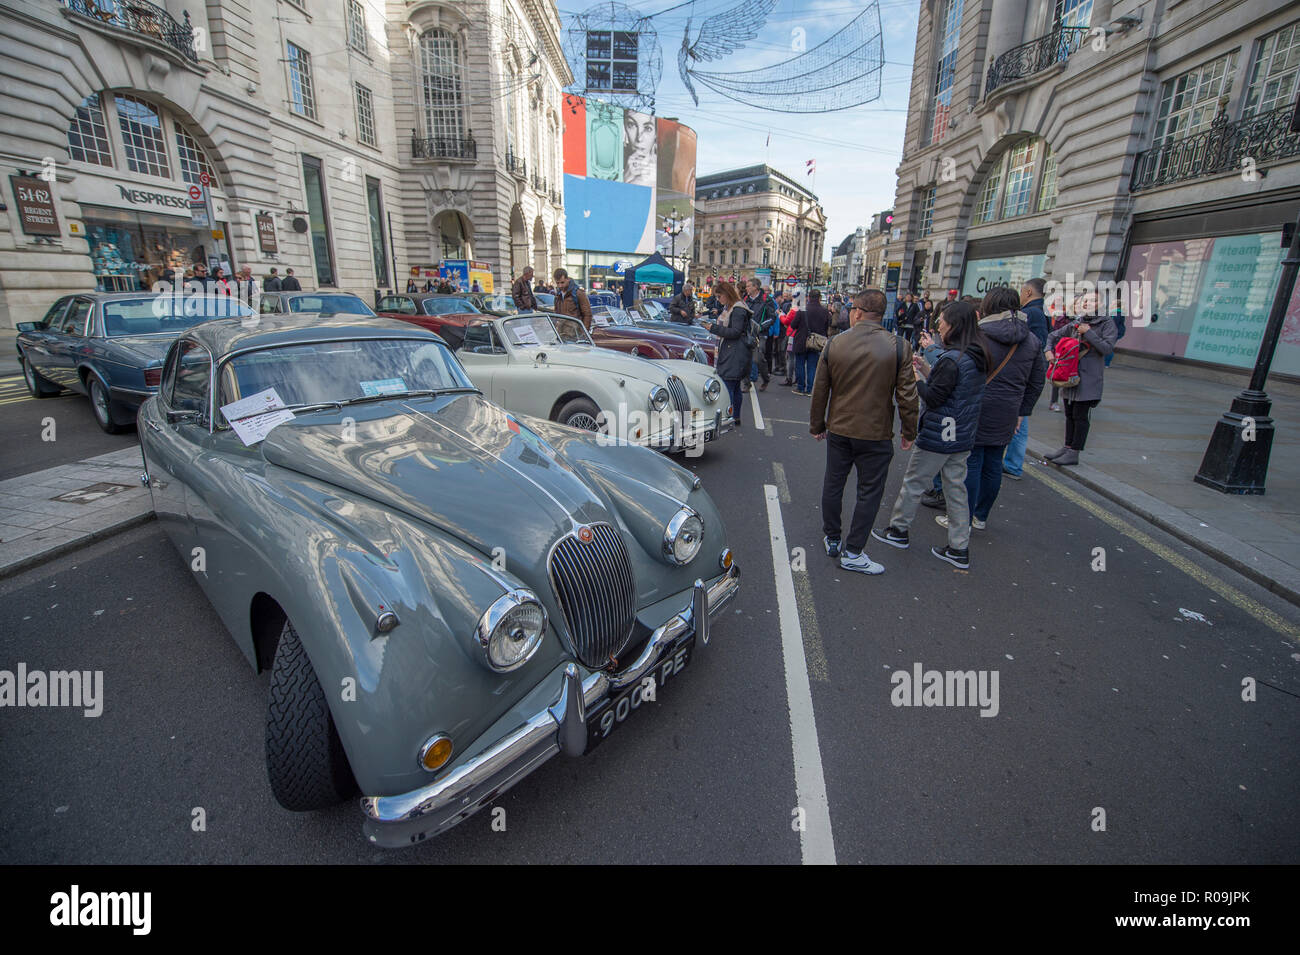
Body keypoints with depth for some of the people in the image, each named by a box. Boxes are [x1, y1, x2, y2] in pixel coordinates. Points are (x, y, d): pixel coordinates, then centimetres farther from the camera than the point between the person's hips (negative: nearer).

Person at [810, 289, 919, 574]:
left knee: (833, 486, 17)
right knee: (869, 493, 8)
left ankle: (832, 540, 31)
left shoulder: (834, 344, -4)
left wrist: (817, 425, 14)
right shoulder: (898, 347, -10)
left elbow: (820, 391, 2)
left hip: (838, 430, 3)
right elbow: (907, 395, -9)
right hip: (876, 434, -3)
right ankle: (852, 553, 13)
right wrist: (909, 432, 5)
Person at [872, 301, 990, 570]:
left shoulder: (951, 359, -20)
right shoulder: (976, 358, 8)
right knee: (956, 489, 13)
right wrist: (927, 371, 8)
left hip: (937, 436, -9)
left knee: (913, 483, 8)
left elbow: (934, 398, -18)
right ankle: (960, 550, 18)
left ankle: (899, 530, 23)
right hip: (962, 436, 9)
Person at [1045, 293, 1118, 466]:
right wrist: (1049, 351, 3)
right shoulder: (1075, 324, 10)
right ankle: (1067, 448, 21)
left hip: (1089, 378, -5)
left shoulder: (1107, 323, -3)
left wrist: (1088, 332, -13)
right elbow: (1053, 336, 21)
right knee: (1069, 414, 12)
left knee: (1080, 416, -4)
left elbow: (1107, 348, -14)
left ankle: (1074, 453, 2)